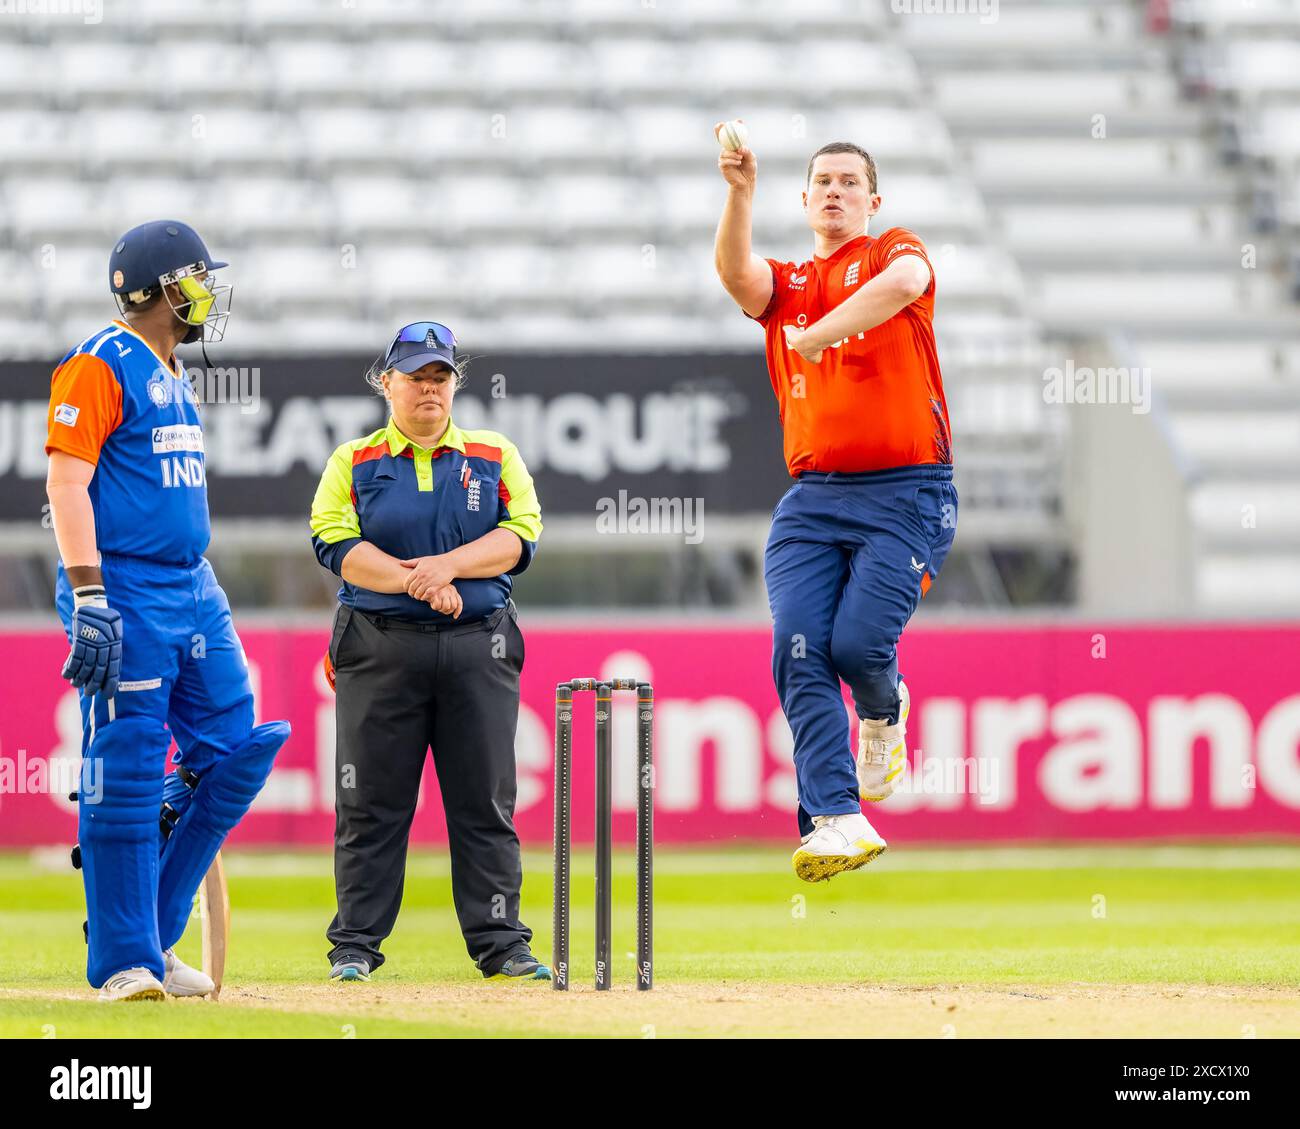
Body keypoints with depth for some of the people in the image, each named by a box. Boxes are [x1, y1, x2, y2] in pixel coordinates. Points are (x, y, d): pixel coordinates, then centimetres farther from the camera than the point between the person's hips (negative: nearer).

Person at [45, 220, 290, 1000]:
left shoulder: (175, 376, 18)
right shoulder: (100, 366, -9)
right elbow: (68, 481, -16)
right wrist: (87, 597, -23)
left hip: (193, 591, 9)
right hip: (127, 595, -9)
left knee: (234, 749, 5)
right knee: (126, 773, -6)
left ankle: (154, 932, 14)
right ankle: (125, 961, -2)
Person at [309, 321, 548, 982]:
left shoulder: (495, 457, 12)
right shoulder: (353, 463, 8)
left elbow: (519, 537, 0)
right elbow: (336, 543, -6)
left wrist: (447, 566, -15)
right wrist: (415, 581, -18)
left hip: (478, 648, 1)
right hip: (380, 647, -1)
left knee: (486, 803, 1)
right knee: (371, 804, 0)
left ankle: (500, 942, 4)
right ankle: (355, 945, 5)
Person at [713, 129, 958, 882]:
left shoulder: (893, 251, 8)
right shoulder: (786, 284, 20)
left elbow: (904, 283, -18)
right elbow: (734, 272, -4)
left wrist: (821, 333, -26)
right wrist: (740, 193, -20)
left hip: (908, 490, -4)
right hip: (813, 499, 4)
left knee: (858, 643, -15)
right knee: (799, 651, -13)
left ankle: (885, 712, 22)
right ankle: (835, 821, -18)